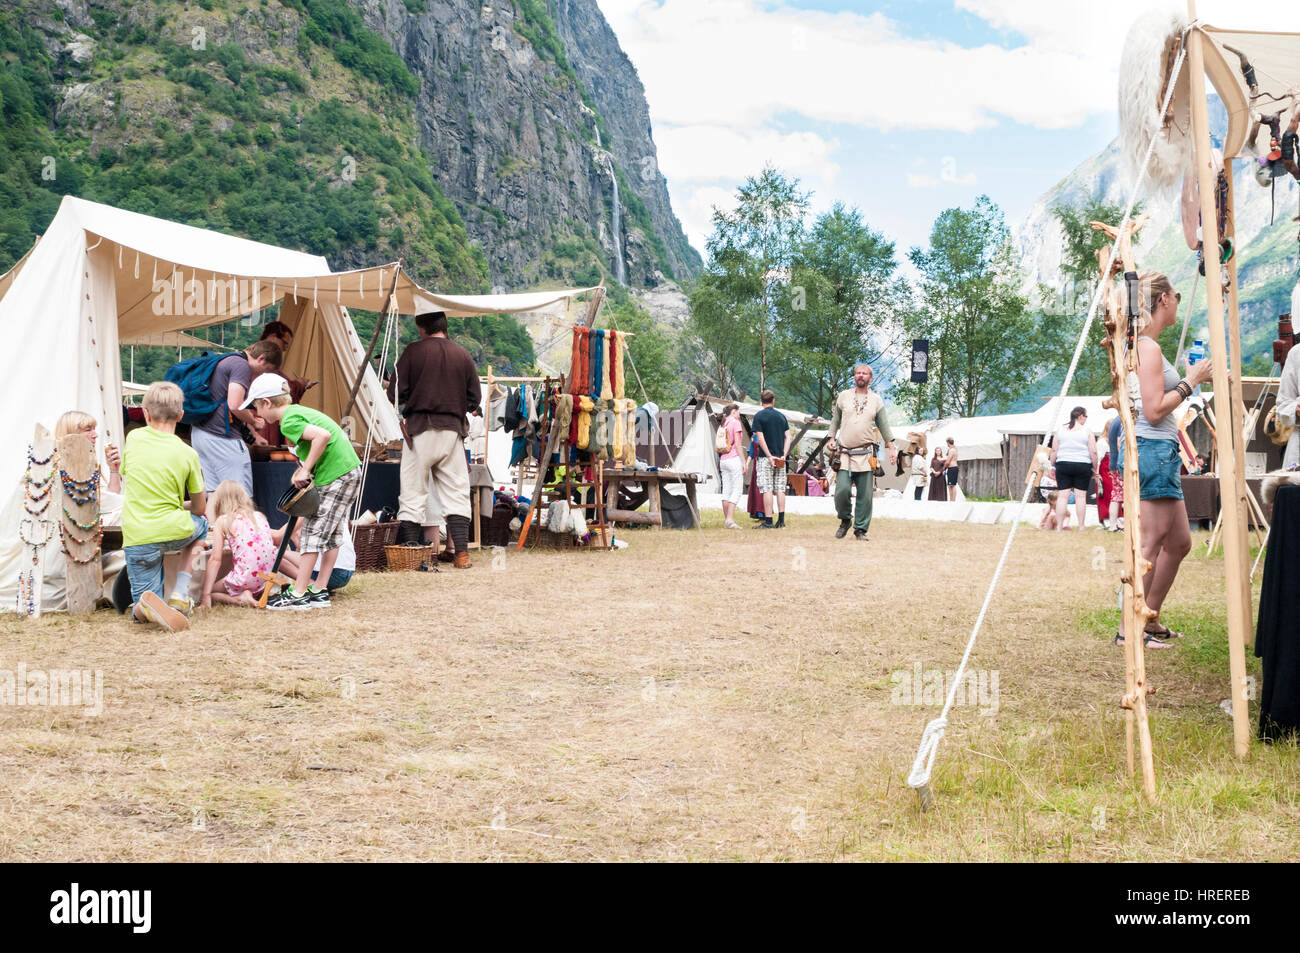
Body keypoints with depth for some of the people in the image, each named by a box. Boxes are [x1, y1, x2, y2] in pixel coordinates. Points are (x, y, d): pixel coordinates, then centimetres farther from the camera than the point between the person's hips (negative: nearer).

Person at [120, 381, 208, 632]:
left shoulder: (134, 438, 2)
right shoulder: (187, 454, -3)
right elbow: (199, 508, 8)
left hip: (136, 538, 1)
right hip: (173, 532, -1)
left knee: (140, 612, 15)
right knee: (201, 525, 36)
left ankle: (147, 603, -26)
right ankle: (180, 594, 15)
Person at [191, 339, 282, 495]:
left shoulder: (225, 361, 23)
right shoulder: (242, 366, -11)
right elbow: (234, 406, -22)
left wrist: (254, 436, 37)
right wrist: (254, 421, -3)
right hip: (221, 438, -10)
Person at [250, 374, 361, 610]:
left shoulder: (289, 421, -13)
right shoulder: (299, 411, 16)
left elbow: (323, 435, -27)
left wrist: (306, 469, -19)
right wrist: (305, 467, 8)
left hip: (336, 478, -10)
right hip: (349, 471, 10)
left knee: (314, 531, -5)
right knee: (330, 533, 12)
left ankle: (298, 595, -1)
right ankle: (319, 591, 17)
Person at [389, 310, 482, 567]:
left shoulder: (414, 351, -3)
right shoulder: (463, 355, 5)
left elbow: (396, 392, -5)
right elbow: (475, 397, 7)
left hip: (420, 430, -2)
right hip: (452, 430, 2)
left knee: (413, 493, 4)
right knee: (456, 493, 6)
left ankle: (409, 551, 3)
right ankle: (461, 552, 1)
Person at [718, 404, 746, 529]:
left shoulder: (723, 425, 14)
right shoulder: (735, 423, -6)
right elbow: (738, 444, -12)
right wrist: (744, 462, -10)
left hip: (724, 460, 8)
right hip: (734, 459, -8)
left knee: (726, 490, 8)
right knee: (737, 490, -7)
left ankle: (726, 519, 9)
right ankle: (730, 518, -17)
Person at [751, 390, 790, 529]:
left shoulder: (759, 416, -4)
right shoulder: (781, 416, 11)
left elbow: (760, 438, -12)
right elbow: (788, 436, 5)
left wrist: (769, 456, -12)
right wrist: (784, 454, 0)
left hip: (765, 458, -5)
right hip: (780, 458, 5)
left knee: (767, 490, -6)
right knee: (780, 489, 7)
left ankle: (768, 521, -8)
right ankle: (781, 521, 6)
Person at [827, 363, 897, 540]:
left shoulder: (876, 400, 11)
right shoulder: (843, 396, 10)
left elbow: (884, 426, 14)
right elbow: (835, 420, 16)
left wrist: (891, 448, 8)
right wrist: (832, 438, 2)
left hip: (865, 454, 1)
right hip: (844, 453, -1)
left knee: (865, 495, -2)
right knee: (842, 490, -13)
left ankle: (861, 529, 8)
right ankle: (845, 520, 12)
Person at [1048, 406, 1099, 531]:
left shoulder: (1061, 430, 7)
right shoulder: (1087, 431, -1)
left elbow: (1054, 450, 5)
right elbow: (1093, 452, -4)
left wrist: (1053, 466, 12)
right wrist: (1095, 468, 6)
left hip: (1063, 465, 2)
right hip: (1082, 465, -2)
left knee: (1062, 495, 0)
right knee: (1081, 495, 2)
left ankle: (1059, 526, -1)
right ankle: (1081, 526, 4)